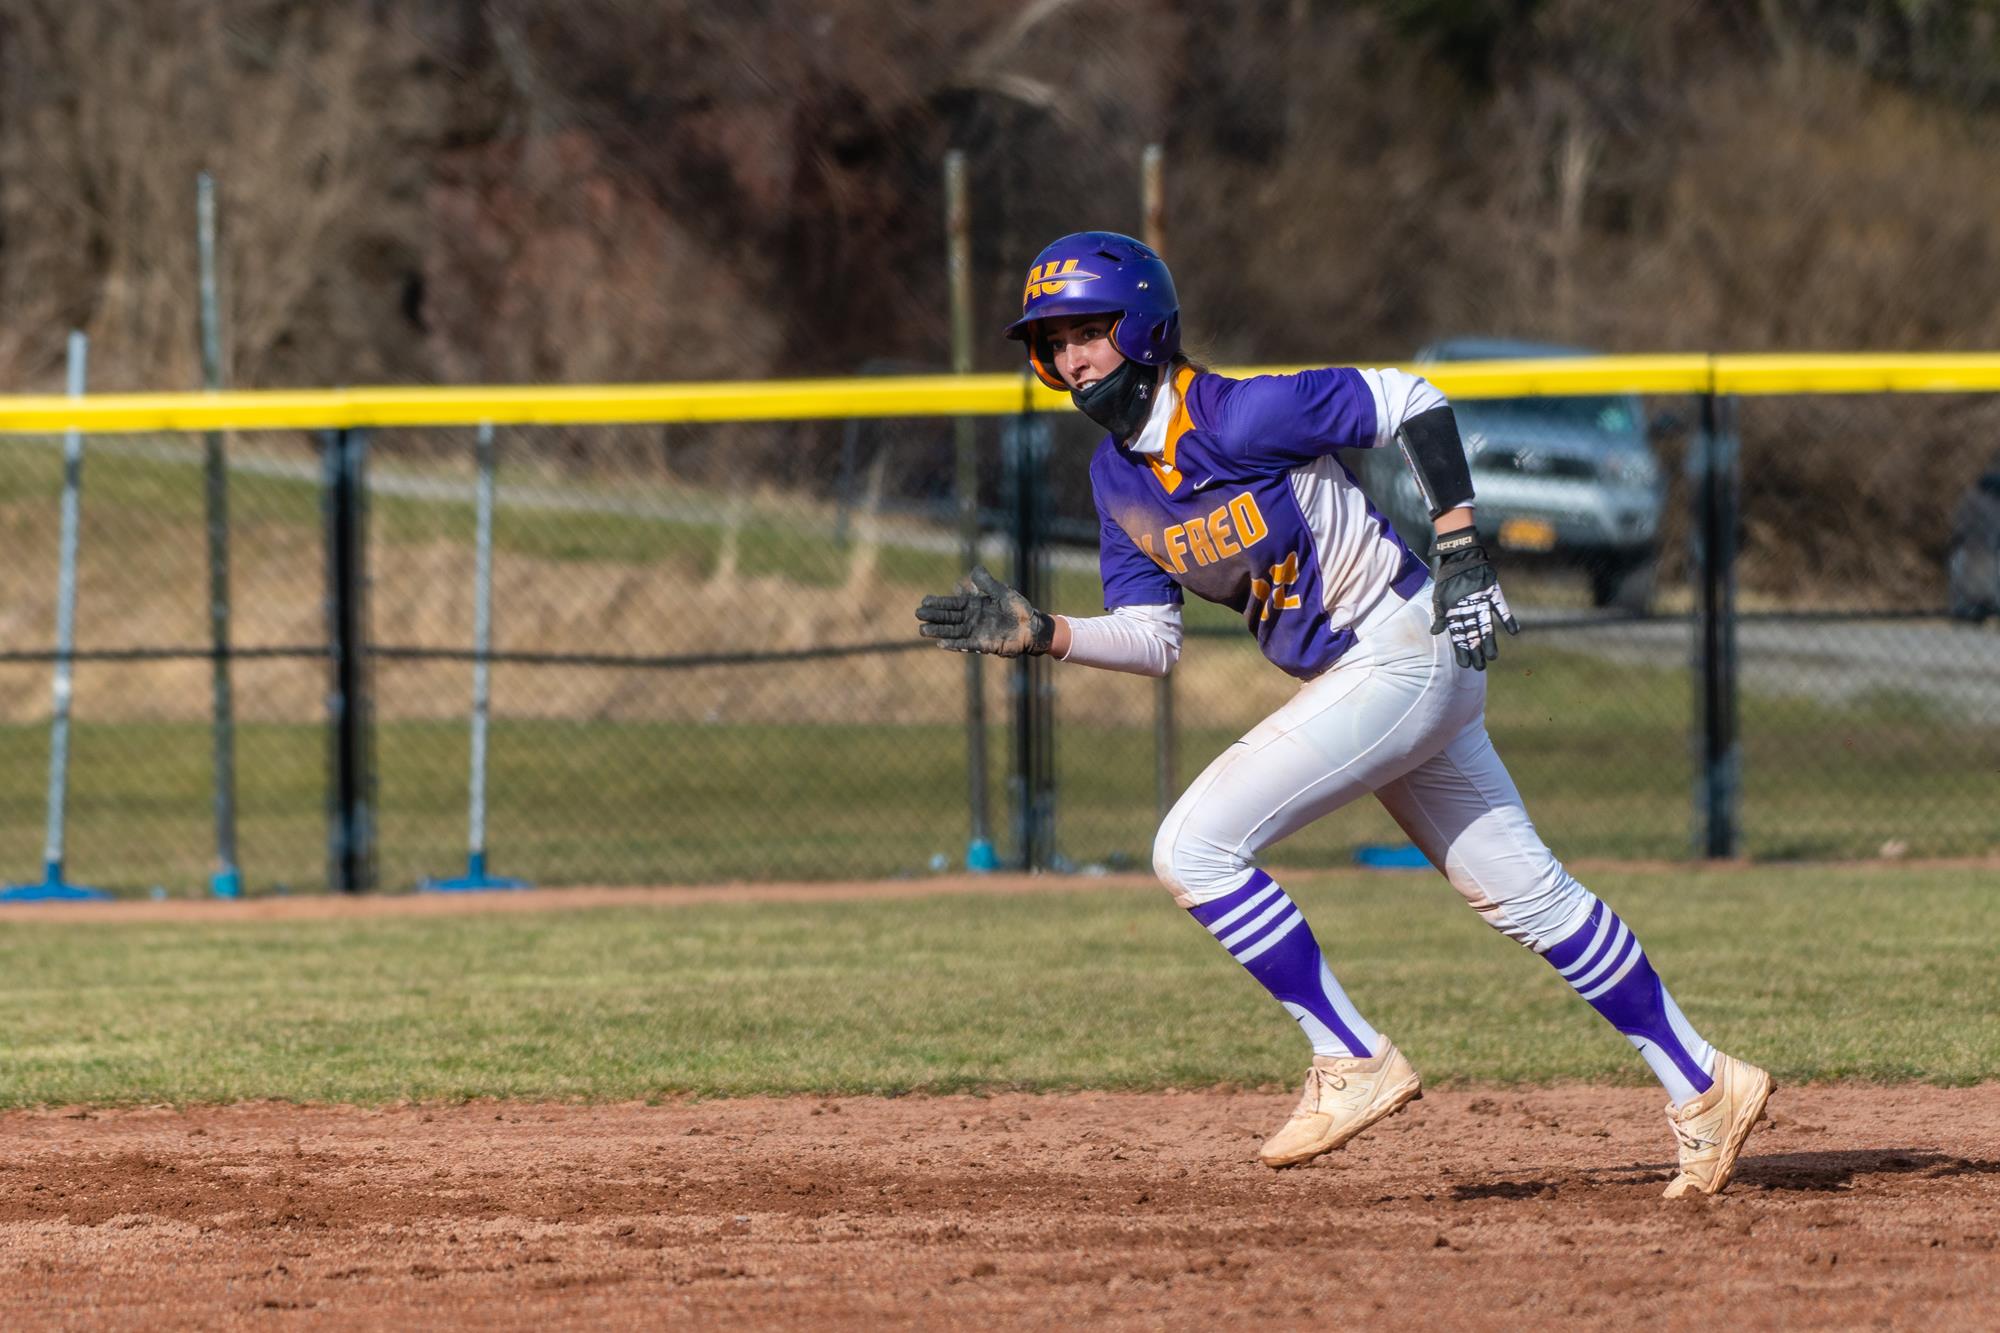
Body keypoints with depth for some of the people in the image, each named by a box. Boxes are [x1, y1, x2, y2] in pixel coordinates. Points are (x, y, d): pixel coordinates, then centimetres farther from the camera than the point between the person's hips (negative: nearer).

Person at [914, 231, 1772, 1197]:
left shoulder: (1237, 418, -19)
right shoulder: (1117, 475, 6)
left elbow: (1409, 401, -13)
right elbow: (1152, 640, 7)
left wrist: (1462, 547, -17)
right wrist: (1033, 633, -7)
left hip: (1407, 650, -9)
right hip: (1347, 679, 9)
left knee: (1194, 846, -15)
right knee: (1523, 894, 13)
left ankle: (1355, 1064, -8)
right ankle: (1703, 1088, 20)